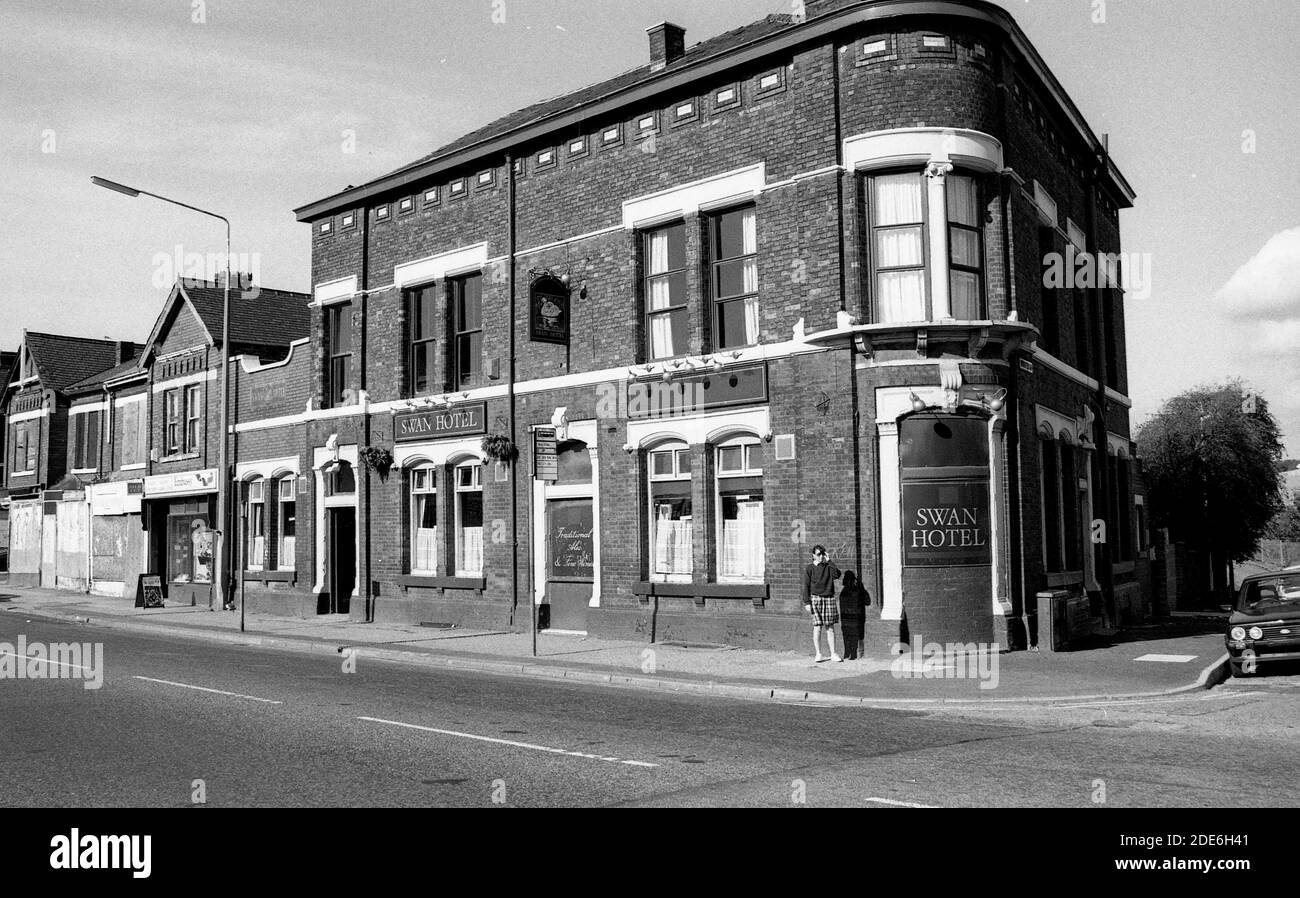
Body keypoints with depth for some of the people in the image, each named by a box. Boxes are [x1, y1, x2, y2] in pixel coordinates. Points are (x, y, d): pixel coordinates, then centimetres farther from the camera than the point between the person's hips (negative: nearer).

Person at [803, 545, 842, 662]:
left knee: (830, 628, 4)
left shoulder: (828, 567, 9)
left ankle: (833, 654, 9)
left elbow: (837, 575, -10)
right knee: (817, 627, -4)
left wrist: (829, 561, -7)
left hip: (829, 599, 2)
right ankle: (818, 654, 1)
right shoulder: (809, 569, 3)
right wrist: (807, 602, -6)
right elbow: (806, 586, 1)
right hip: (816, 598, -2)